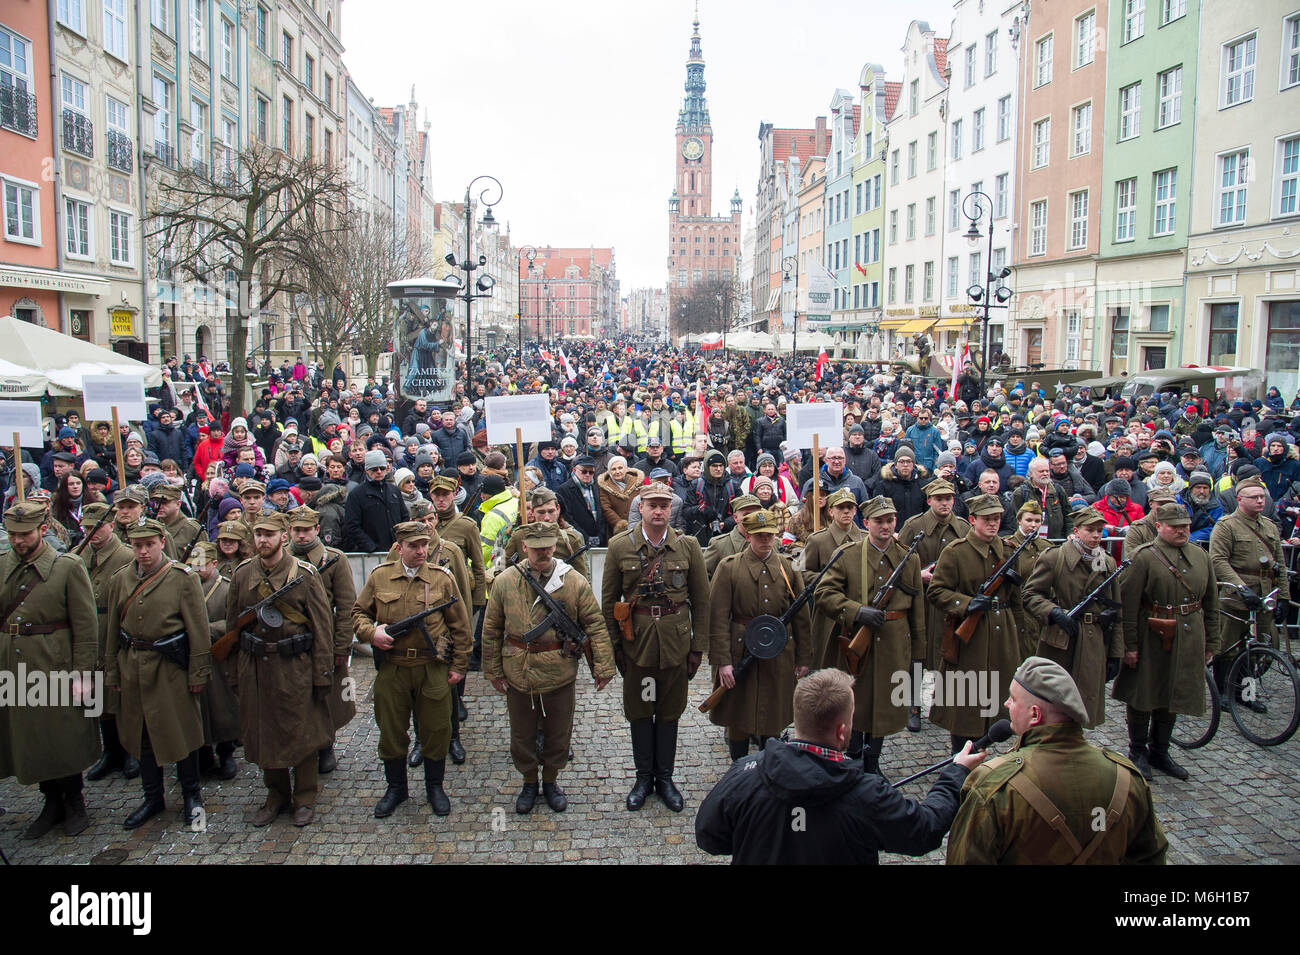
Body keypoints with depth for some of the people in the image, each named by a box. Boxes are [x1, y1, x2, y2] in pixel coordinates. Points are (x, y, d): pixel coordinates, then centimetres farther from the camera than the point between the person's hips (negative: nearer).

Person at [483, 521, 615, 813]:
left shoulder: (575, 582, -8)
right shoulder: (505, 582, -4)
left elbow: (595, 625, -5)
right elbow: (491, 630, 4)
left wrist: (603, 666, -8)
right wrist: (493, 671, 4)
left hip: (561, 676, -1)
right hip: (518, 676, 1)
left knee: (558, 733, 14)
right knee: (522, 734, 15)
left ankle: (551, 781, 37)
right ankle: (529, 783, 37)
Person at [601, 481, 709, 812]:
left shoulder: (688, 546, -2)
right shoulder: (620, 547, -3)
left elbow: (701, 599, 2)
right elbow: (608, 601, 2)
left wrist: (698, 646, 0)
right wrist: (613, 646, 0)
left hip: (676, 641, 0)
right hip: (636, 640, 0)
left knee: (669, 711, 12)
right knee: (639, 711, 11)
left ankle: (664, 777, 27)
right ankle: (643, 777, 27)